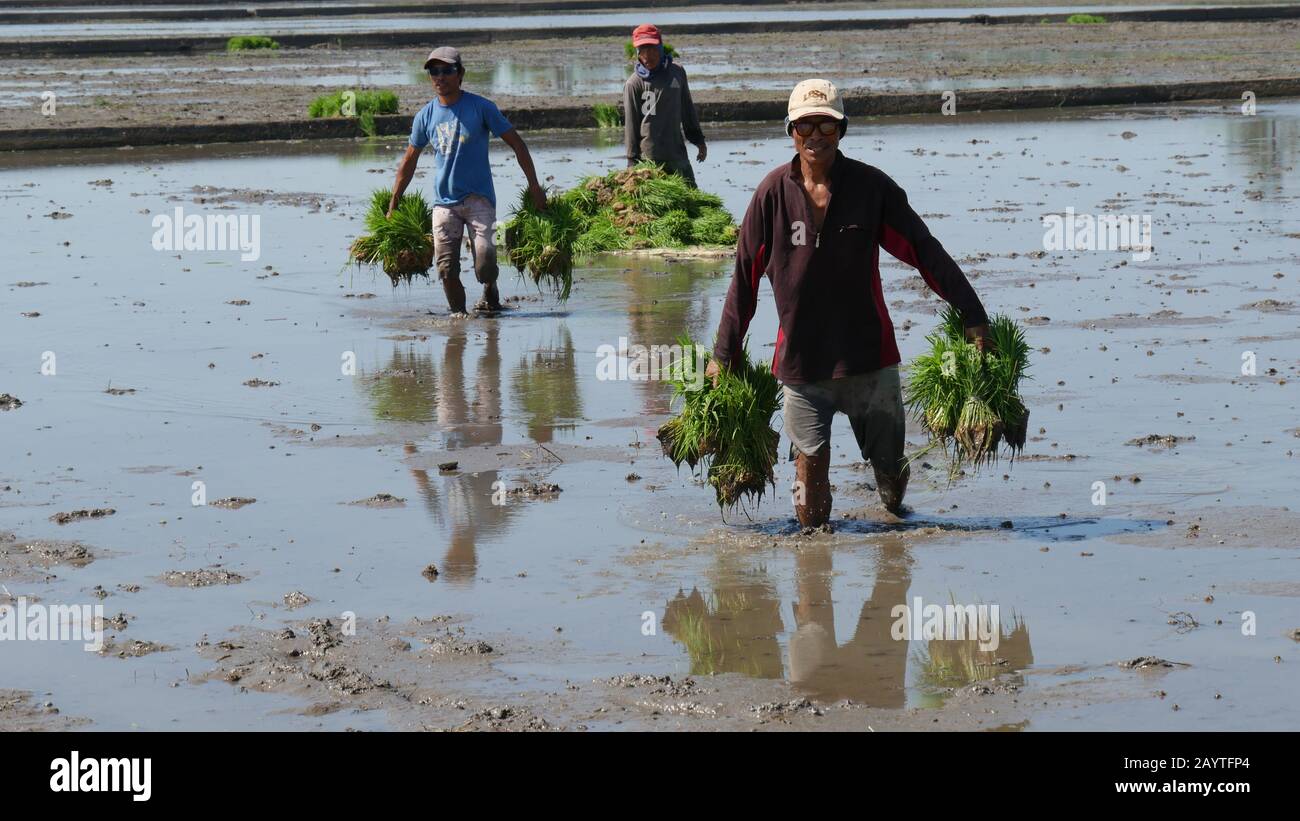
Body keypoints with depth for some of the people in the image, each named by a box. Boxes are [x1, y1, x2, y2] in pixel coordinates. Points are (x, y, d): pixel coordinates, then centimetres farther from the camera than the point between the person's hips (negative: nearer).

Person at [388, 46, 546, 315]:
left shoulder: (481, 108, -4)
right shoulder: (426, 116, 6)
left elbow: (516, 144, 2)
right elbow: (409, 161, 17)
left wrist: (534, 187, -2)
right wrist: (393, 205, 17)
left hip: (478, 197, -3)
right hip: (444, 201, 3)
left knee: (484, 260, -18)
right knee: (446, 269, -7)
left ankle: (490, 291, 15)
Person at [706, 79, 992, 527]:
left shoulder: (871, 187, -3)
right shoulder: (773, 193, -3)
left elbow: (926, 252, 0)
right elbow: (745, 277, 3)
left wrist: (973, 317, -4)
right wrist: (724, 355, 5)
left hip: (868, 357, 0)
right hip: (800, 360, 0)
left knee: (891, 472, 9)